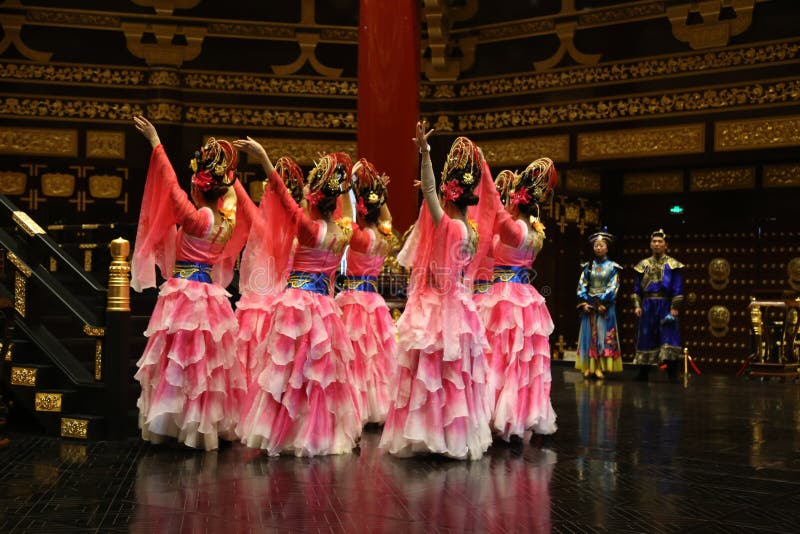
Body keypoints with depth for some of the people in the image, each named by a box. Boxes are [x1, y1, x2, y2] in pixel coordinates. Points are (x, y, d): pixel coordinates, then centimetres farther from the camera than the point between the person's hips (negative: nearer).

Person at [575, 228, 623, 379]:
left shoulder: (612, 267, 2)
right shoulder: (588, 266, 9)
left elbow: (613, 288, -5)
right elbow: (581, 286, 6)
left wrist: (603, 304, -13)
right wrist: (584, 303, -7)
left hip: (605, 305, -2)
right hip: (589, 304, 2)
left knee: (603, 335, -4)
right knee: (589, 334, 0)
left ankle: (599, 367, -4)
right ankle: (588, 367, 1)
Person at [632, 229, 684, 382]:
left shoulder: (673, 264, 2)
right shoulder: (643, 265, 11)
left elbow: (678, 288, -2)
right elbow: (637, 288, 12)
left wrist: (675, 307, -10)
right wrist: (637, 305, 2)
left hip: (665, 305, -3)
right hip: (648, 305, 3)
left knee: (669, 337, -8)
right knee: (645, 338, 6)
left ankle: (672, 373, -6)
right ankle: (643, 373, 15)